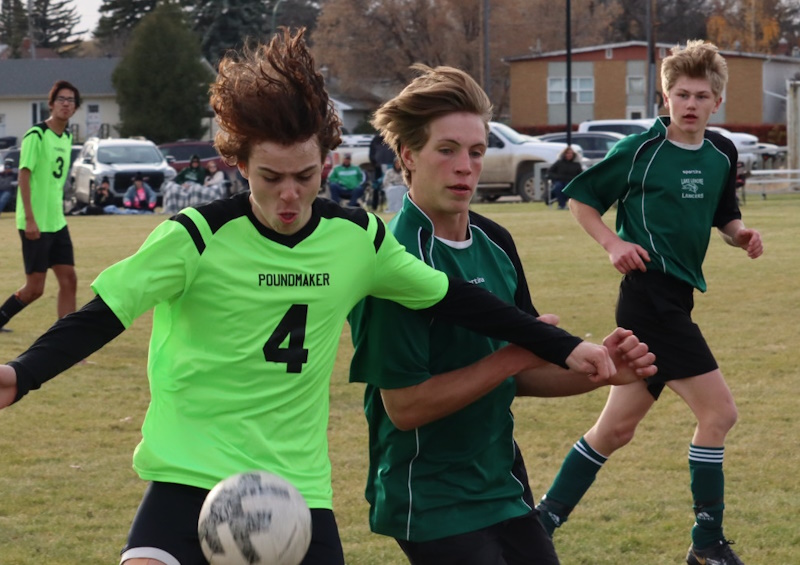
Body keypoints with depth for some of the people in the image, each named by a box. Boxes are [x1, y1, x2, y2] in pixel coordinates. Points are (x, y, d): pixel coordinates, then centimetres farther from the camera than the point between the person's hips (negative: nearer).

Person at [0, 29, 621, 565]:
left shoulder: (356, 236, 2)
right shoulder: (198, 236, -11)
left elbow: (453, 298, 13)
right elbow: (103, 315, -13)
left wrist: (564, 347, 13)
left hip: (300, 484, 4)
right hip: (192, 474, -4)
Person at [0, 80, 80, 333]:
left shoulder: (67, 138, 12)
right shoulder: (36, 136, -12)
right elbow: (24, 176, -15)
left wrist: (57, 214, 18)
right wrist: (30, 218, -21)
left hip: (57, 223, 8)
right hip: (36, 225, -8)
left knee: (69, 281, 1)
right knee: (34, 288, -4)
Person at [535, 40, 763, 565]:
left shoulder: (722, 154, 9)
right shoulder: (641, 148, -8)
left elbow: (725, 217, 21)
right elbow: (581, 197, 1)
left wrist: (742, 234, -1)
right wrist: (614, 244, -12)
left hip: (677, 299, 7)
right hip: (650, 291, -7)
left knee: (617, 427, 13)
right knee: (718, 410, -11)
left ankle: (544, 522, 24)